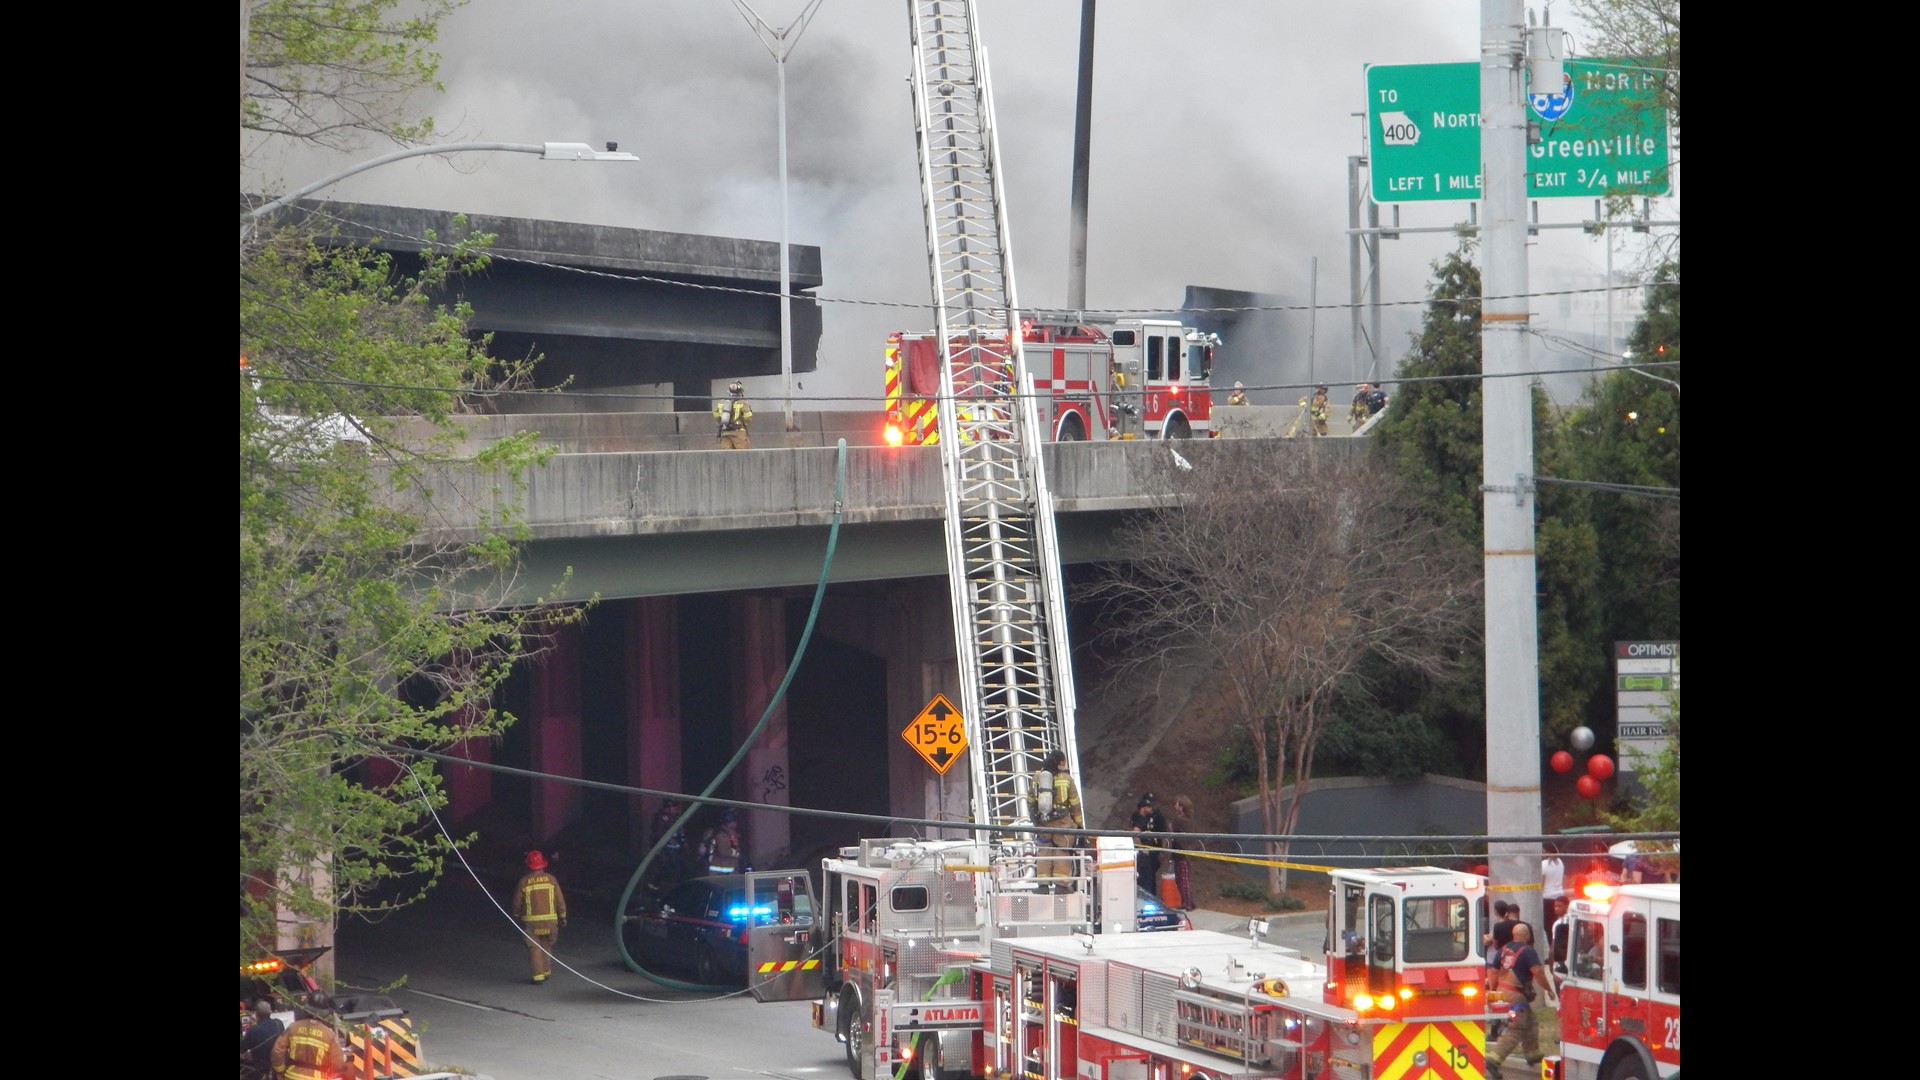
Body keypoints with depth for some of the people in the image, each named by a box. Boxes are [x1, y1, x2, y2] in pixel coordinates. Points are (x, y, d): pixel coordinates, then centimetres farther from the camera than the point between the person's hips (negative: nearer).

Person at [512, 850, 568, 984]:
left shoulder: (524, 882, -8)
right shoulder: (551, 879, -3)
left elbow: (517, 902, 0)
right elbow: (560, 900, 1)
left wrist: (517, 916, 17)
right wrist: (562, 917, 12)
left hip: (531, 920, -2)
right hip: (550, 919, 2)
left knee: (534, 948, 3)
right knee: (546, 946, 20)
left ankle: (538, 975, -3)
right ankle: (546, 971, 27)